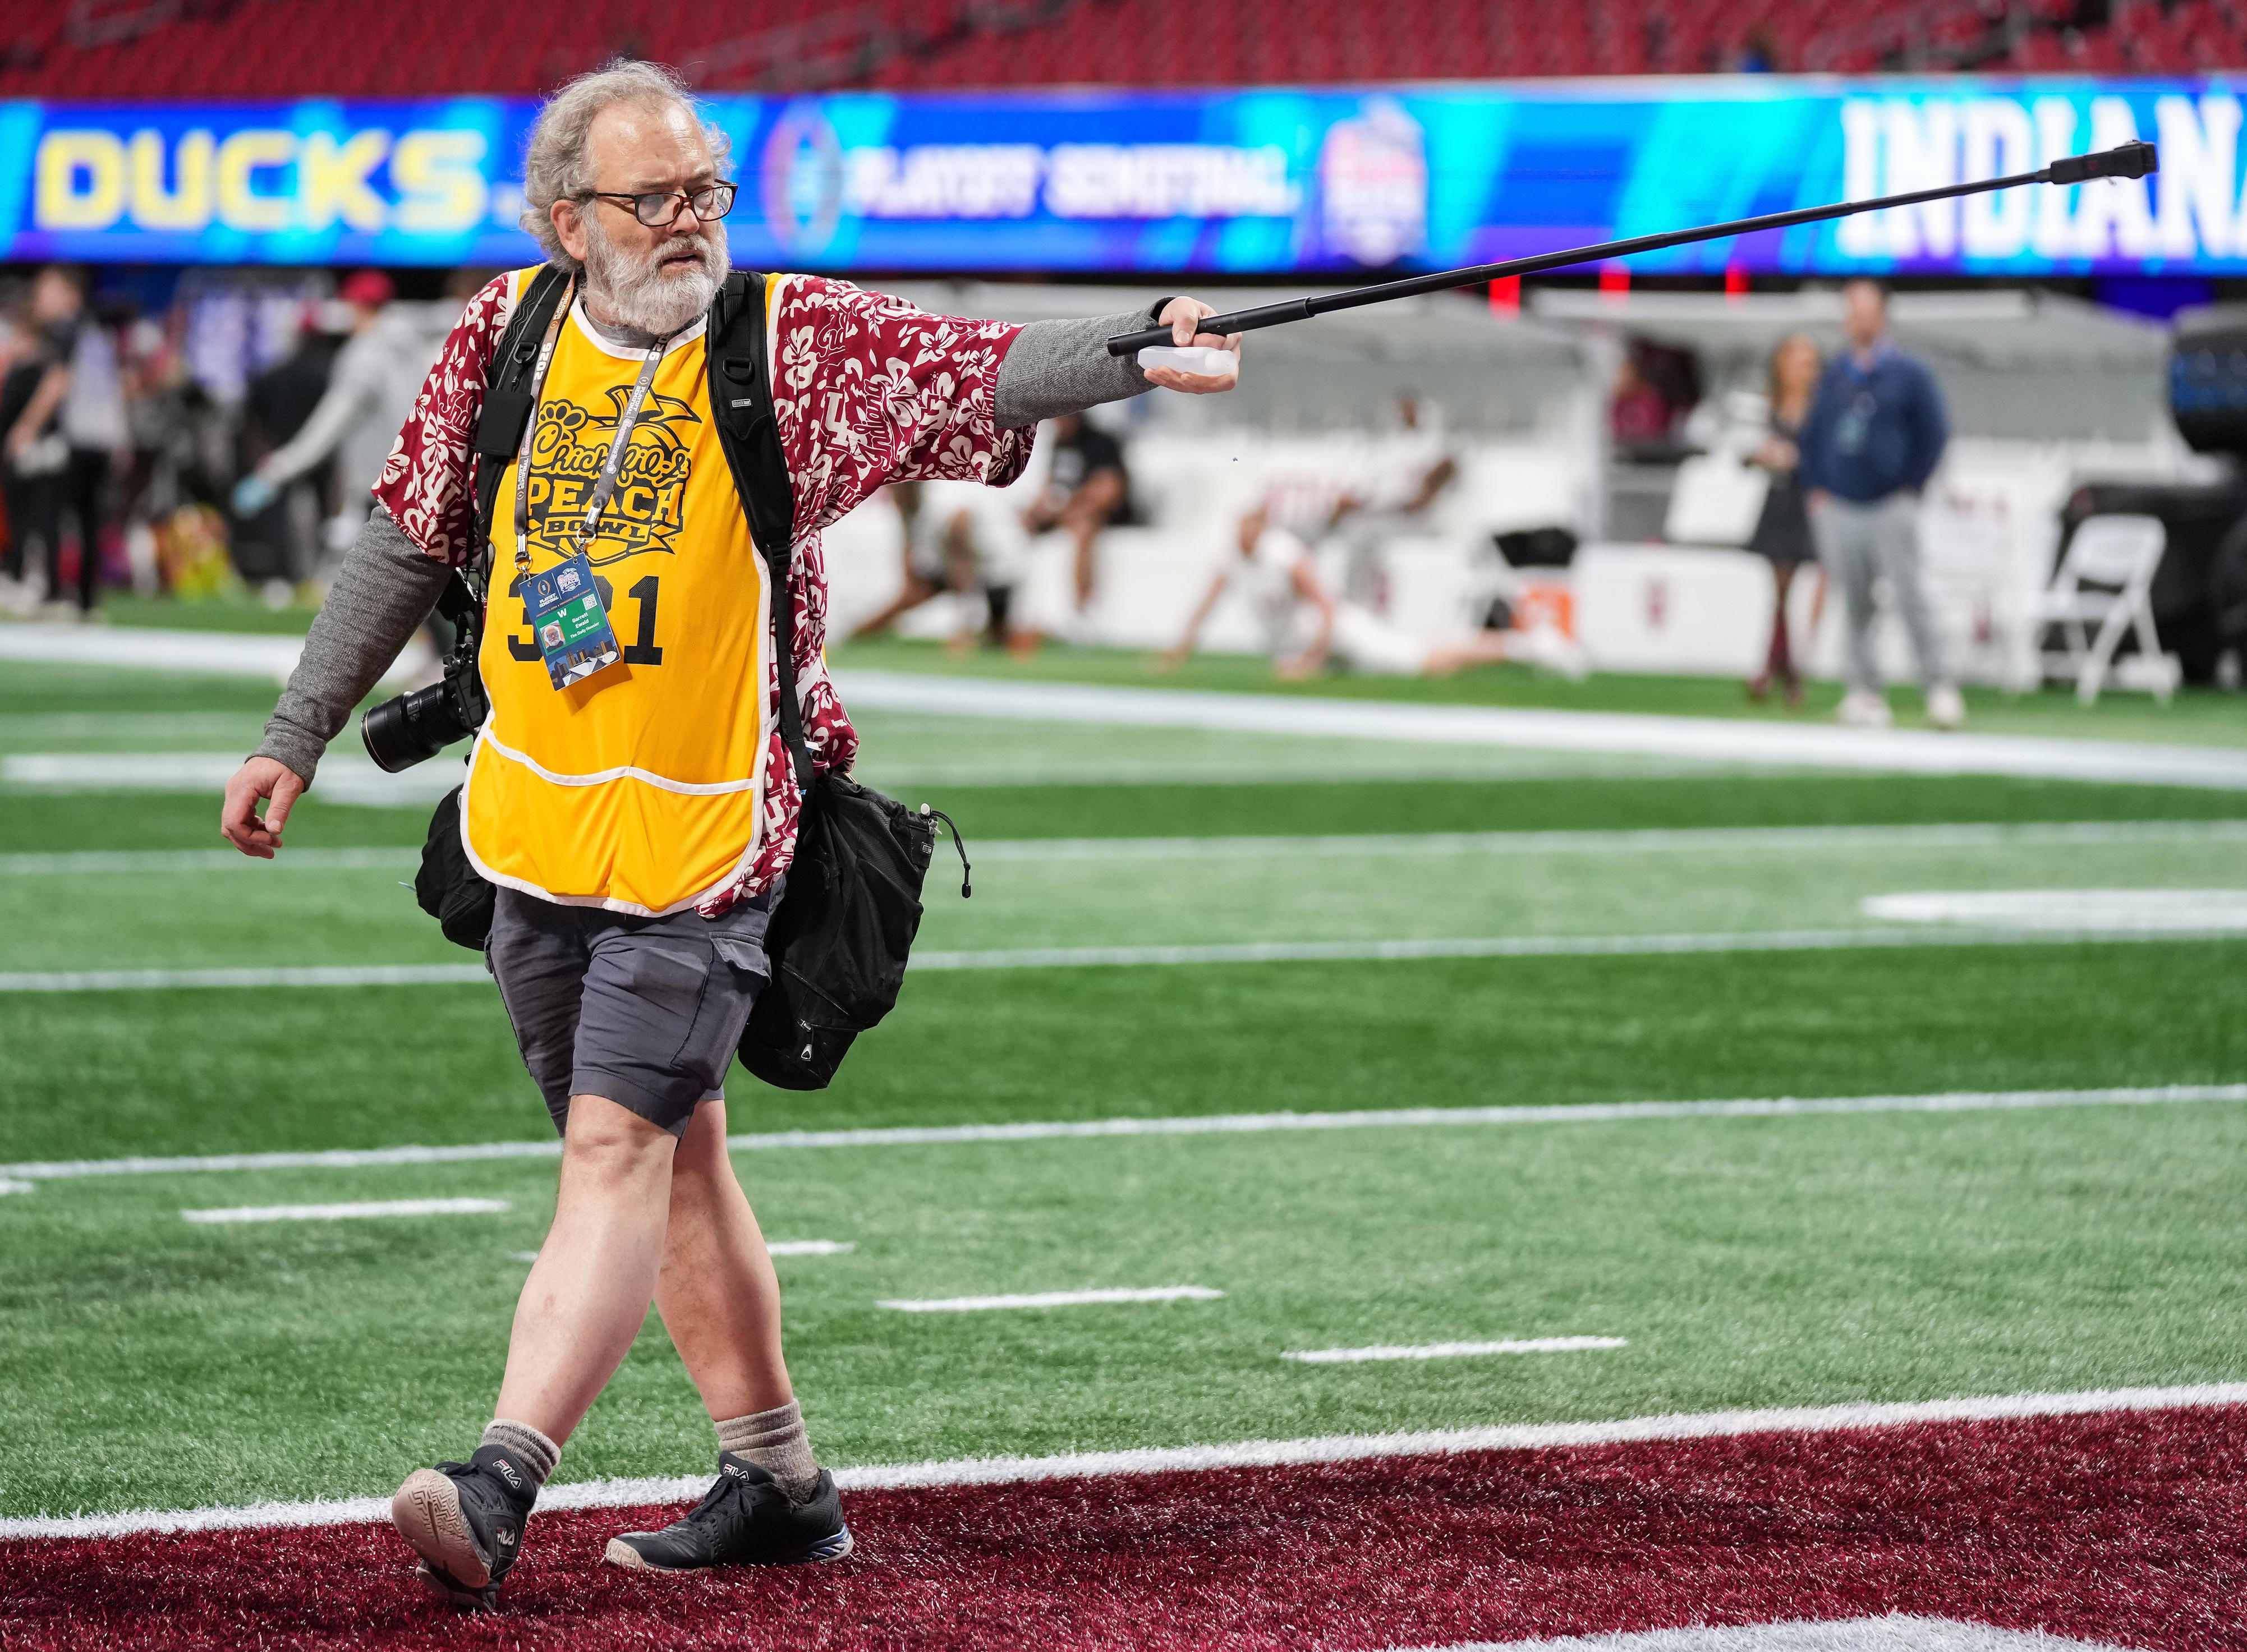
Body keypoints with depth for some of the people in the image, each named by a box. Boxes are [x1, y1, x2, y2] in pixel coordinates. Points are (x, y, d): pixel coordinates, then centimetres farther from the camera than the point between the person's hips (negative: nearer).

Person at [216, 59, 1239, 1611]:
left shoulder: (796, 342, -7)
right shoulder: (507, 336, 3)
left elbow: (991, 368, -19)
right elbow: (406, 546, 13)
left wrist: (1129, 349, -39)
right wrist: (297, 738, 15)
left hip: (705, 829, -5)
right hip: (533, 825, 5)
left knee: (619, 1146, -15)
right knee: (672, 1149, 12)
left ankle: (501, 1486, -23)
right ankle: (778, 1482, 23)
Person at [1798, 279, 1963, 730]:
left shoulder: (1909, 375, 2)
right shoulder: (1834, 375, 13)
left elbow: (1934, 434, 3)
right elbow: (1813, 433, 18)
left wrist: (1911, 487, -2)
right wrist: (1815, 490, 9)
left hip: (1891, 508, -4)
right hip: (1838, 508, 4)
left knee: (1909, 597, -11)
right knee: (1854, 607, 2)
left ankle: (1938, 687, -8)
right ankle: (1865, 690, 6)